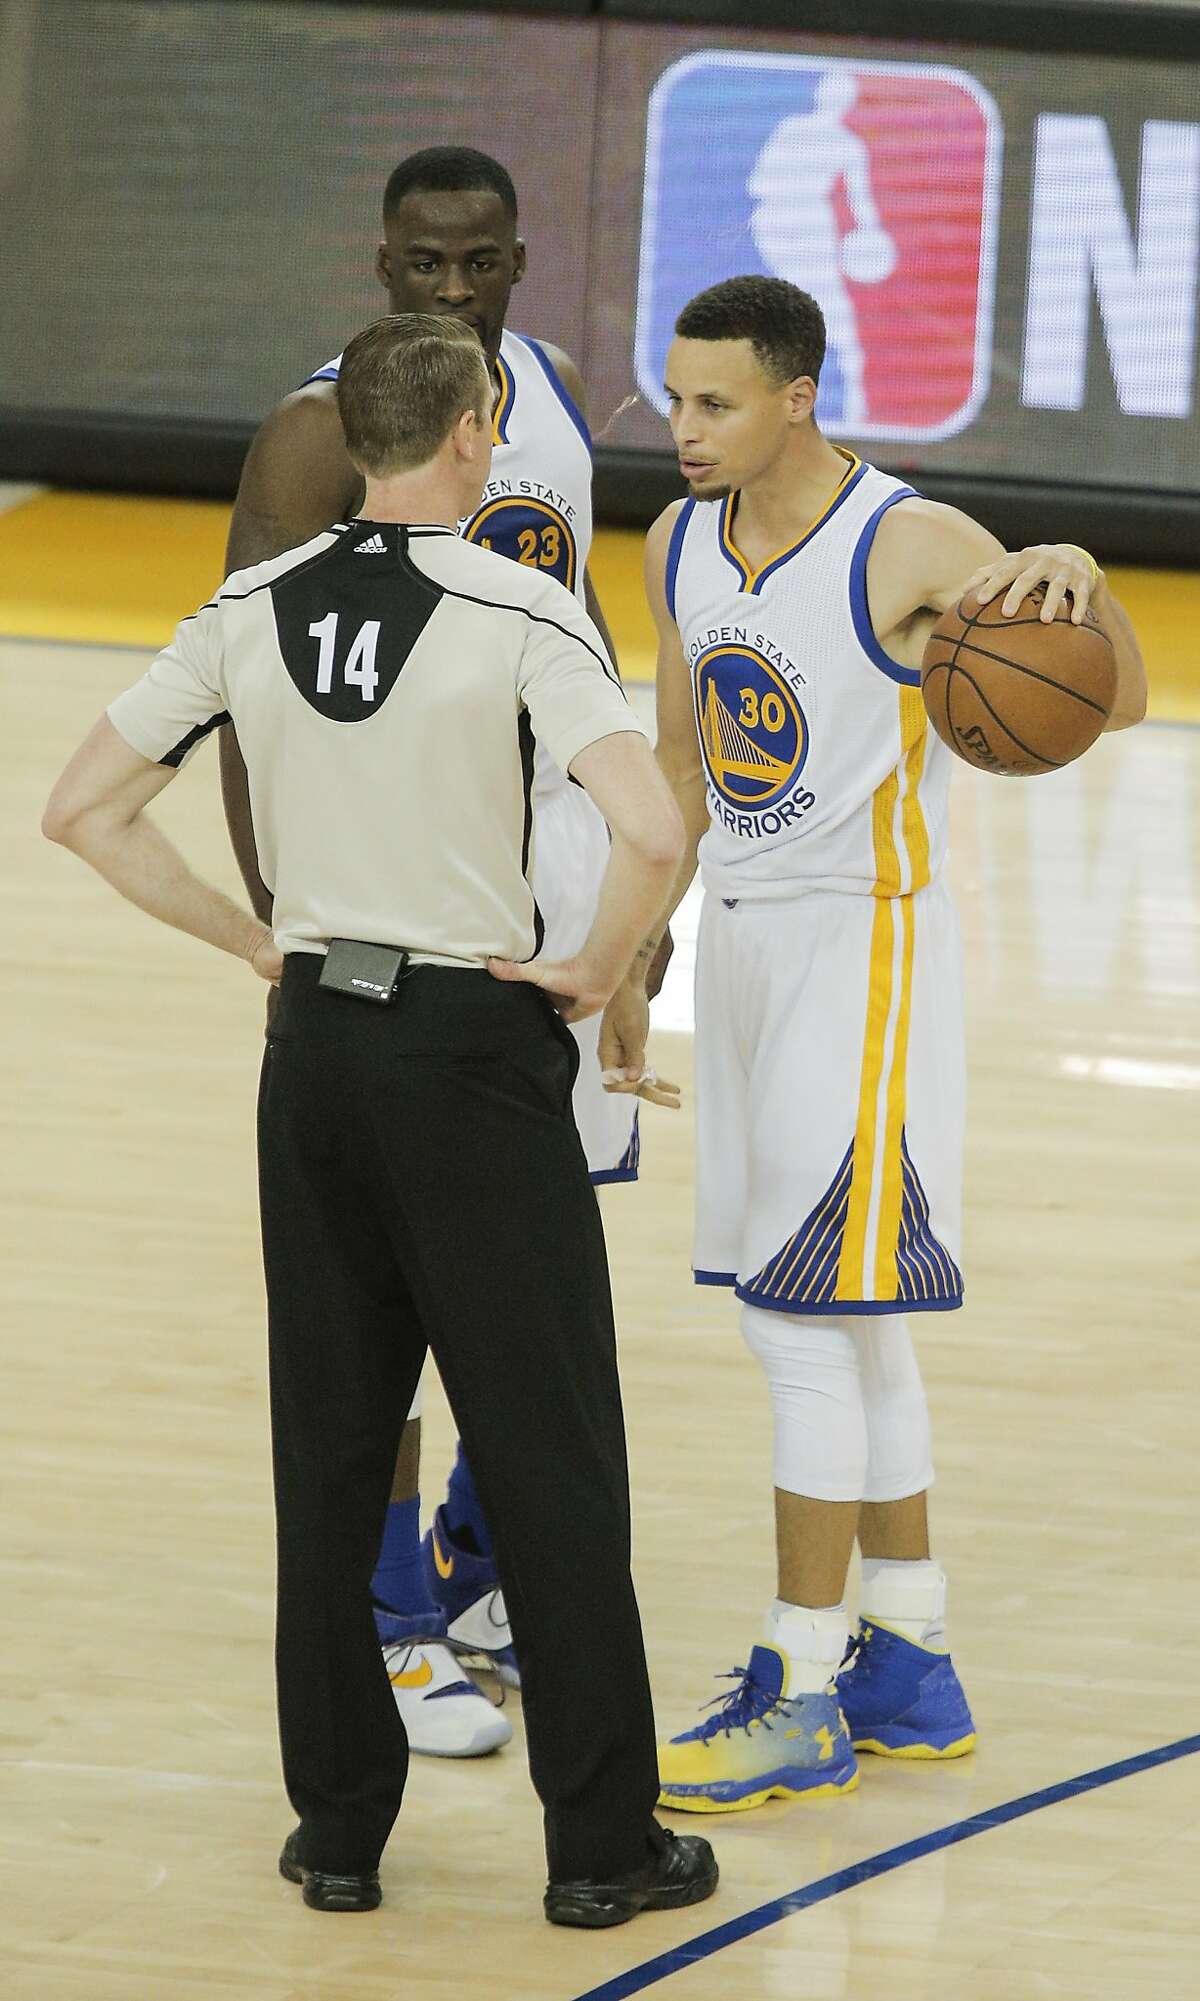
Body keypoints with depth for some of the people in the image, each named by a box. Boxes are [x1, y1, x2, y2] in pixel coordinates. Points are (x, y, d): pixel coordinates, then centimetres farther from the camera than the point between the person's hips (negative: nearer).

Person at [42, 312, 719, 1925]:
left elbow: (84, 809, 6)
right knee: (550, 1458, 2)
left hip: (316, 1049, 5)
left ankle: (339, 1826, 17)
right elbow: (651, 833, -25)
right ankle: (602, 1843, 6)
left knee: (328, 1451, 12)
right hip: (475, 1051, -5)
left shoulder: (252, 614, 2)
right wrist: (596, 973, -8)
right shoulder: (522, 615, -13)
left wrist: (253, 939, 11)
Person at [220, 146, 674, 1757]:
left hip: (546, 840, 7)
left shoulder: (556, 396, 8)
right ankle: (390, 1630, 5)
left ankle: (484, 1565, 29)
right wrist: (277, 916, -19)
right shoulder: (322, 432, -13)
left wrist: (622, 859, 17)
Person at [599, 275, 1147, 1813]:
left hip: (864, 949, -8)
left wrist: (1081, 579, -41)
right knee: (843, 1326, 13)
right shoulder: (681, 546, 5)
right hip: (742, 941, 8)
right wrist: (632, 963, 19)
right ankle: (910, 1672, 22)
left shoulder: (911, 551, -17)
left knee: (809, 1326, -8)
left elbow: (1120, 702, -21)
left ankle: (803, 1702, -2)